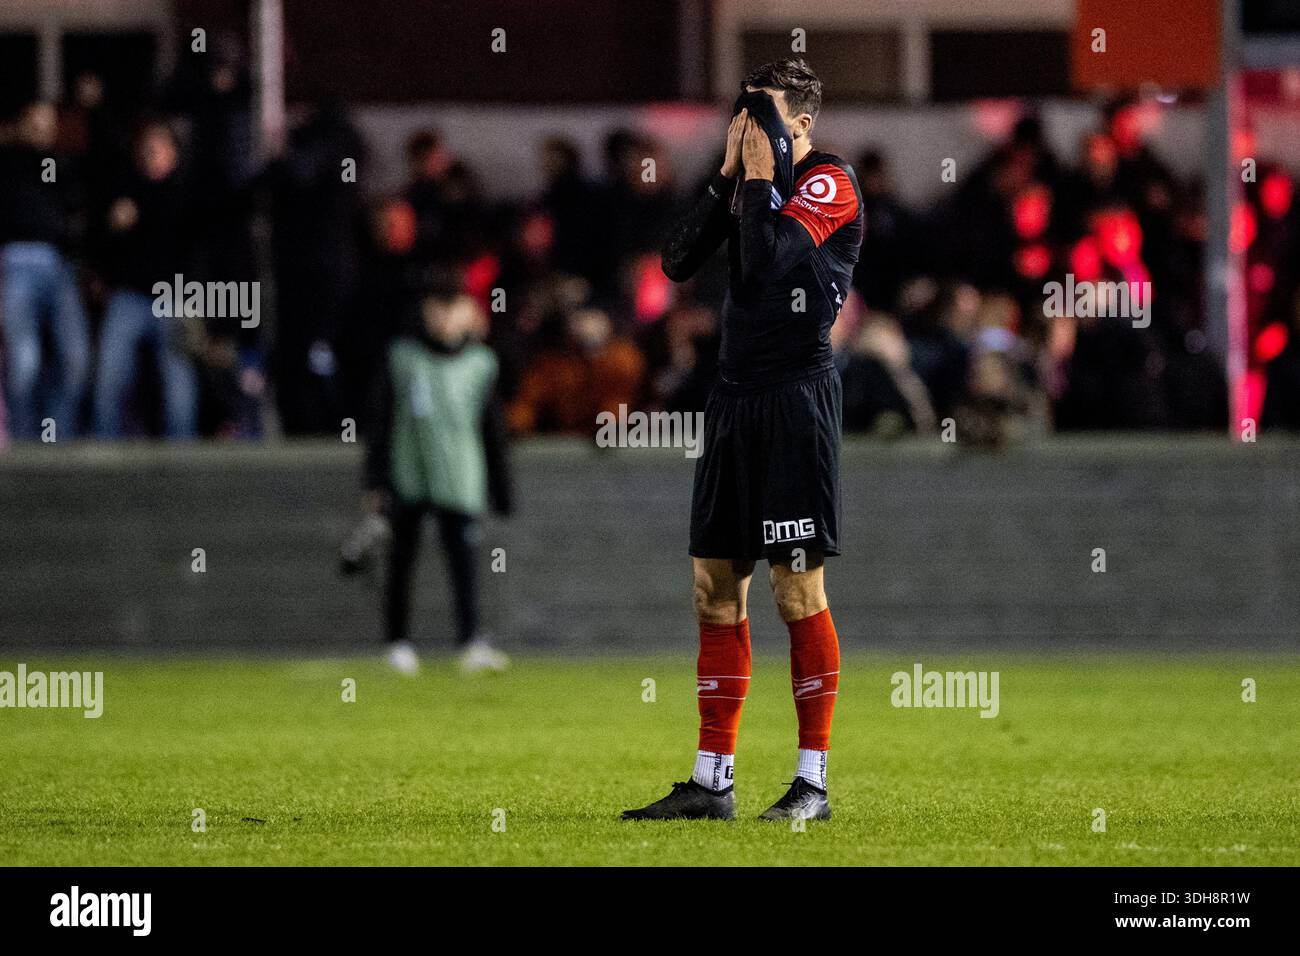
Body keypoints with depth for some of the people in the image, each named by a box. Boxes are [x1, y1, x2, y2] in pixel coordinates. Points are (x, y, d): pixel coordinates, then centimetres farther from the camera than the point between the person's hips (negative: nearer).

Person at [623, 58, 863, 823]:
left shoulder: (830, 182, -6)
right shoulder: (753, 180, 15)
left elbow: (768, 260, -20)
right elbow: (679, 262, 8)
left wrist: (760, 175, -9)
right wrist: (729, 175, 2)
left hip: (797, 395, -8)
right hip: (737, 395, 8)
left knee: (799, 590, -6)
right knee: (717, 587, 6)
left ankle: (814, 781, -2)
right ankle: (712, 781, 9)